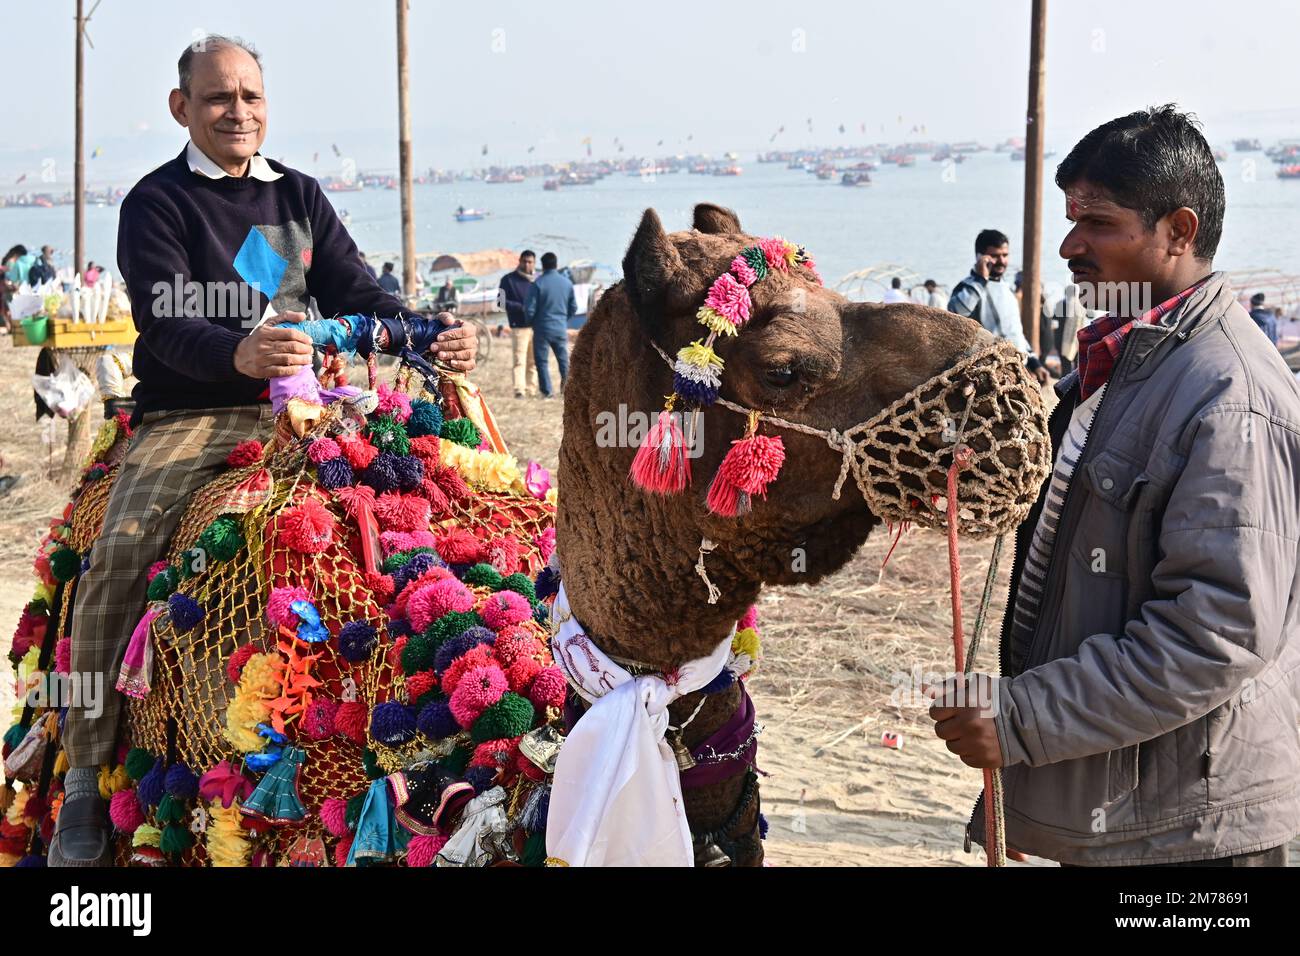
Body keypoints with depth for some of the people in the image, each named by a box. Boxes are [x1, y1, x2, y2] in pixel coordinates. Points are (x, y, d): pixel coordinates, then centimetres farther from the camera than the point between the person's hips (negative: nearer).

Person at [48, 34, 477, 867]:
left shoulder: (300, 196, 16)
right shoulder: (158, 203, 0)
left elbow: (355, 292, 9)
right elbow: (165, 323, -15)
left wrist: (427, 337, -12)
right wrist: (239, 353, -37)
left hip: (299, 405, 4)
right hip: (189, 415, -4)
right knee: (118, 556, -25)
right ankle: (86, 777, -13)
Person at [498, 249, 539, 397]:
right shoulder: (508, 279, 1)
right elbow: (503, 302, -3)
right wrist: (522, 308, -16)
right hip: (519, 326, -4)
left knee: (533, 361, 7)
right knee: (519, 360, -10)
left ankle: (531, 390, 12)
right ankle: (519, 391, -13)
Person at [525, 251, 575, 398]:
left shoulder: (538, 283, -13)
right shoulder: (567, 283, 0)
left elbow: (529, 308, -12)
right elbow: (573, 308, 8)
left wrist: (531, 322, 7)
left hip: (542, 328, -3)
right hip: (561, 328, 3)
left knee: (542, 361, 5)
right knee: (563, 358, 15)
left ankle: (547, 391, 2)